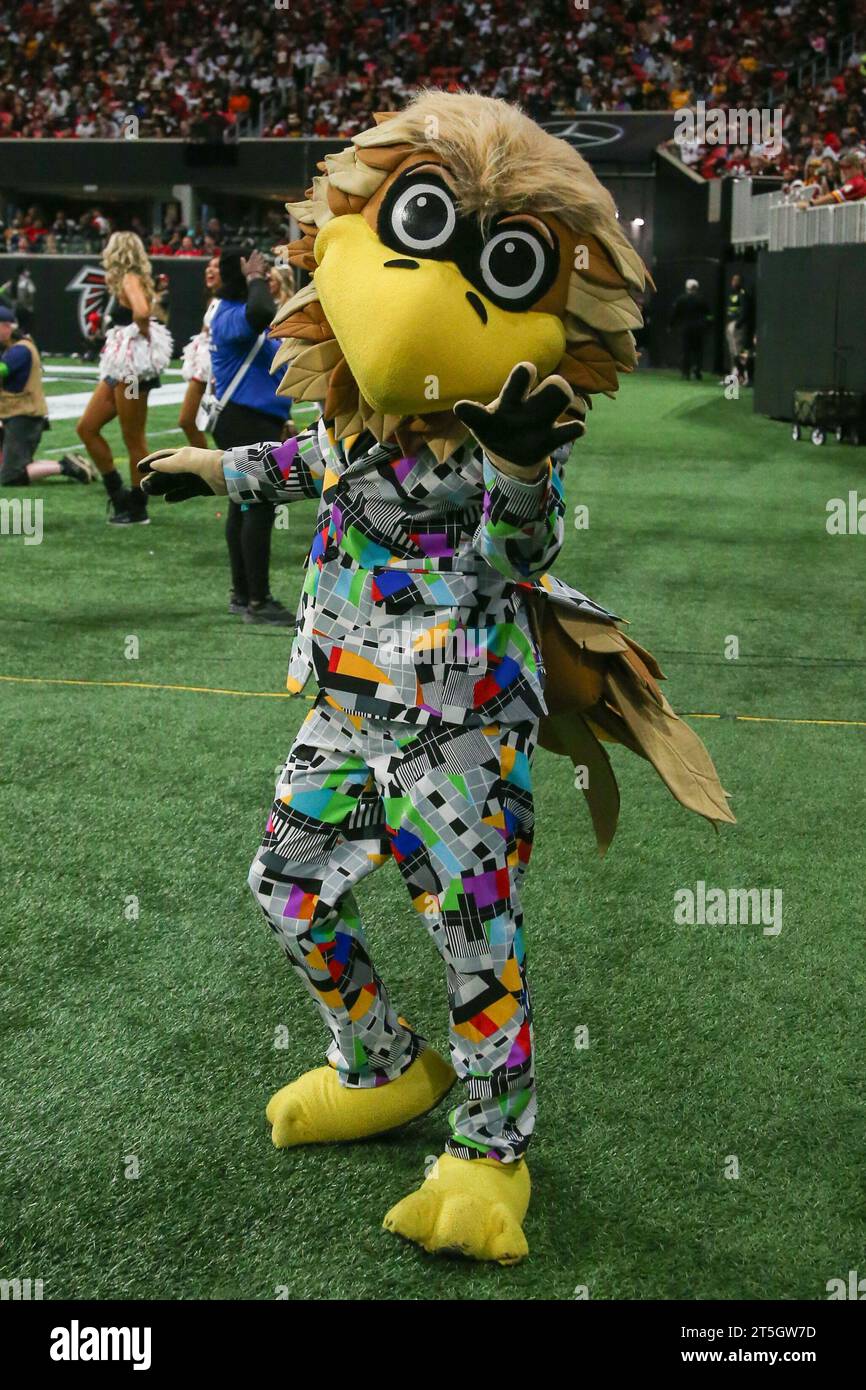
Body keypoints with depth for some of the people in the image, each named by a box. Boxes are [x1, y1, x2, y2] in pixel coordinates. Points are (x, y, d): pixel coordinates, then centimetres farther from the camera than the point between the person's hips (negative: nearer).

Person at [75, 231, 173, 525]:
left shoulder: (130, 280, -12)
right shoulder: (127, 282, 16)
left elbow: (141, 312, -32)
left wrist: (145, 336, -15)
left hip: (133, 365, -10)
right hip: (120, 366, 10)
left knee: (133, 439, -2)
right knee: (86, 427, 11)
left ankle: (137, 509, 7)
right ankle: (118, 494, 18)